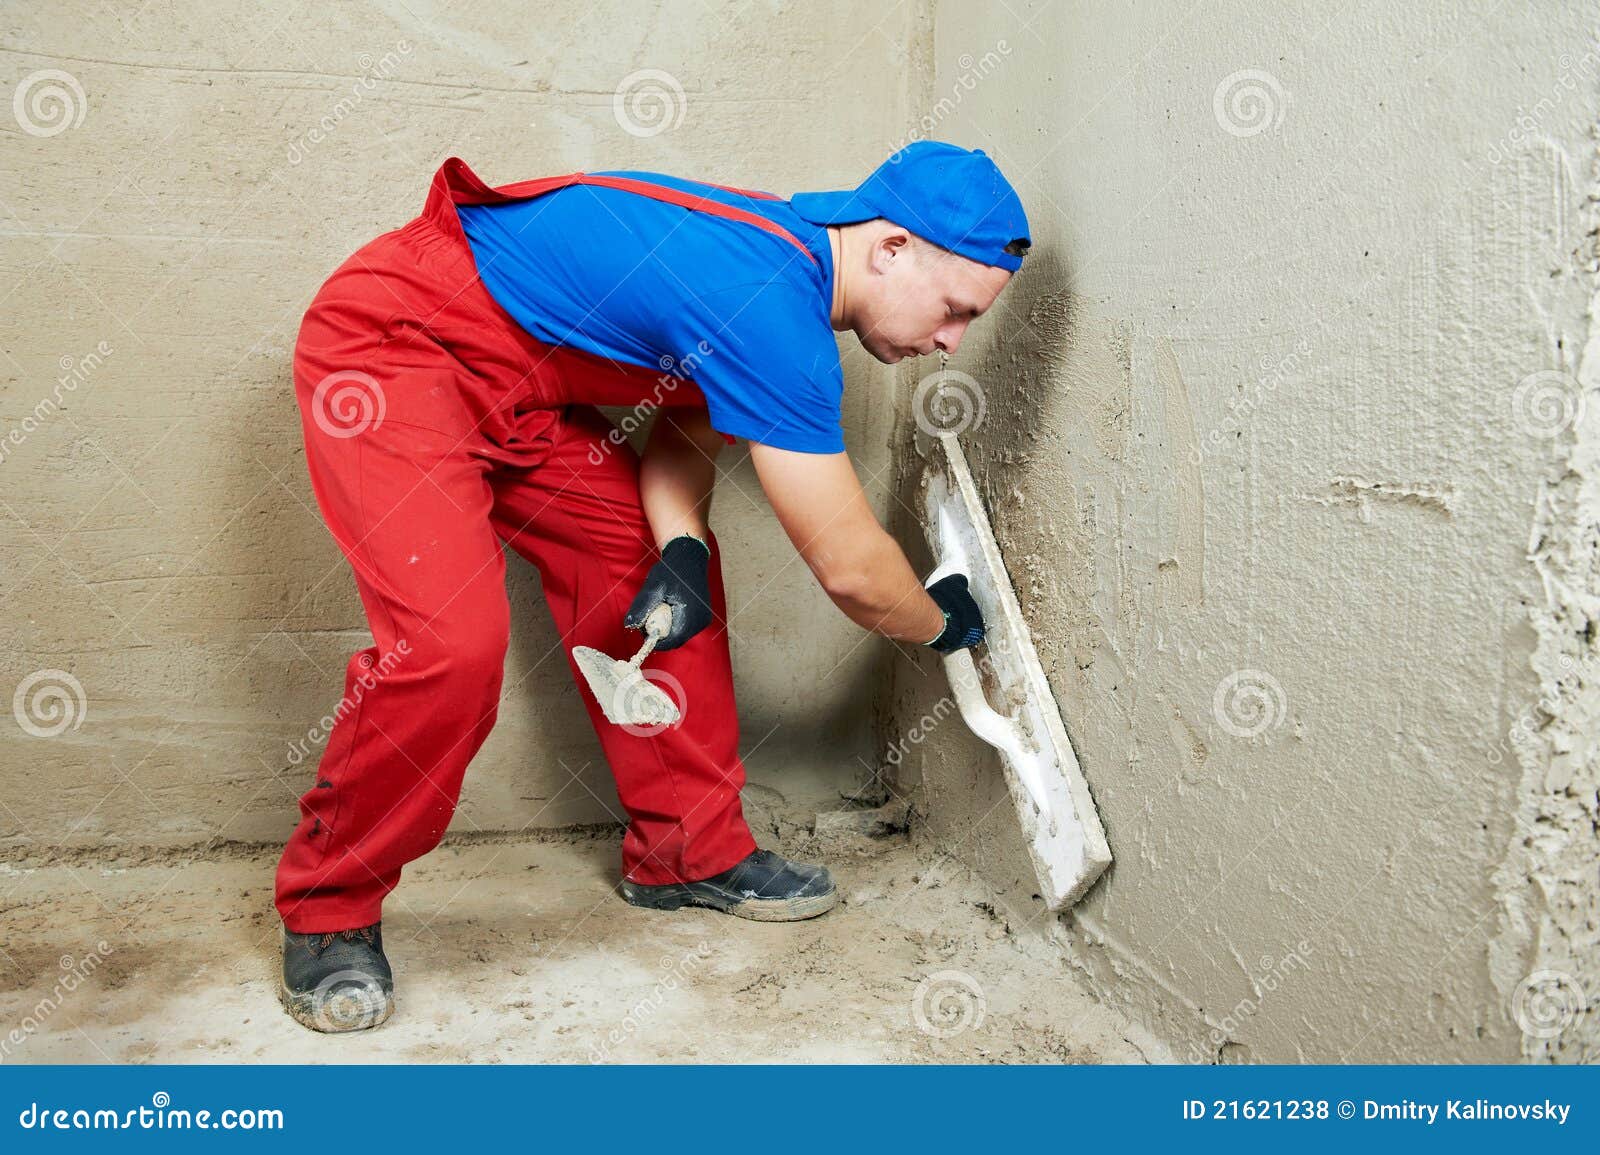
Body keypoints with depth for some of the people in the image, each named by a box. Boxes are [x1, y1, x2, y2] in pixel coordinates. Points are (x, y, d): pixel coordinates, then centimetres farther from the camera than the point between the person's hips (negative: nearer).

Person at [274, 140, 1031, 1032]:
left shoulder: (788, 248, 0)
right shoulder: (773, 308, -30)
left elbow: (685, 430, 7)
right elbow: (848, 567, -24)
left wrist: (681, 548, -12)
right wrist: (941, 624, -4)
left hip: (512, 382, 9)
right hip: (388, 344, -9)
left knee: (658, 569, 4)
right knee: (448, 638, -23)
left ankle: (686, 852, 17)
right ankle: (327, 910, 1)